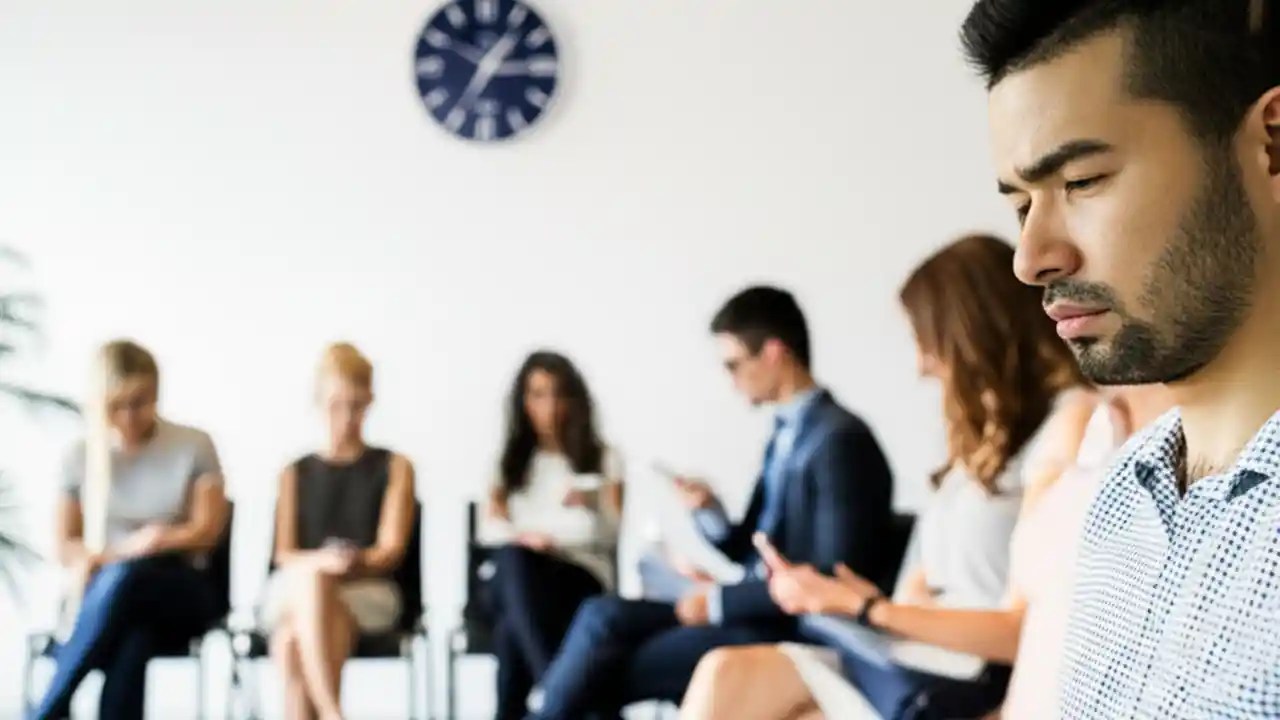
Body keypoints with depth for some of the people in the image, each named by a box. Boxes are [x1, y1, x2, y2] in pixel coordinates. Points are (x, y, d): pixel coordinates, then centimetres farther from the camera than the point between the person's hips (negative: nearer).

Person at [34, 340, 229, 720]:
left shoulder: (194, 446, 1)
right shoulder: (81, 456, 6)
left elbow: (207, 531, -3)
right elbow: (66, 546, 10)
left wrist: (115, 556, -11)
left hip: (180, 593, -1)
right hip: (103, 596, 2)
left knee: (125, 577, -37)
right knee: (130, 644, -36)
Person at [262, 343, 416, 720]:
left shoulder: (394, 467, 11)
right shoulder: (296, 473, 16)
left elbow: (392, 548, 0)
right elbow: (284, 555, 4)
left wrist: (358, 562, -24)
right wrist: (320, 561, -20)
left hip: (369, 590, -1)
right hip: (293, 589, 1)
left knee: (293, 638, -34)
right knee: (310, 579, -37)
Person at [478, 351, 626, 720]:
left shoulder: (603, 457, 16)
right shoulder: (510, 460, 21)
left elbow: (611, 532, 2)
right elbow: (490, 527, 6)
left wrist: (592, 503, -21)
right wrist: (523, 537, -18)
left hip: (582, 572, -1)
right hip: (516, 577, 1)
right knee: (514, 559, -38)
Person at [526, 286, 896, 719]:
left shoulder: (839, 440, -15)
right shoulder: (786, 434, 15)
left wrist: (722, 601, -16)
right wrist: (712, 513, -2)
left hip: (792, 633, -9)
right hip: (753, 610, 9)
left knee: (605, 669, -13)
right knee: (604, 616, -8)